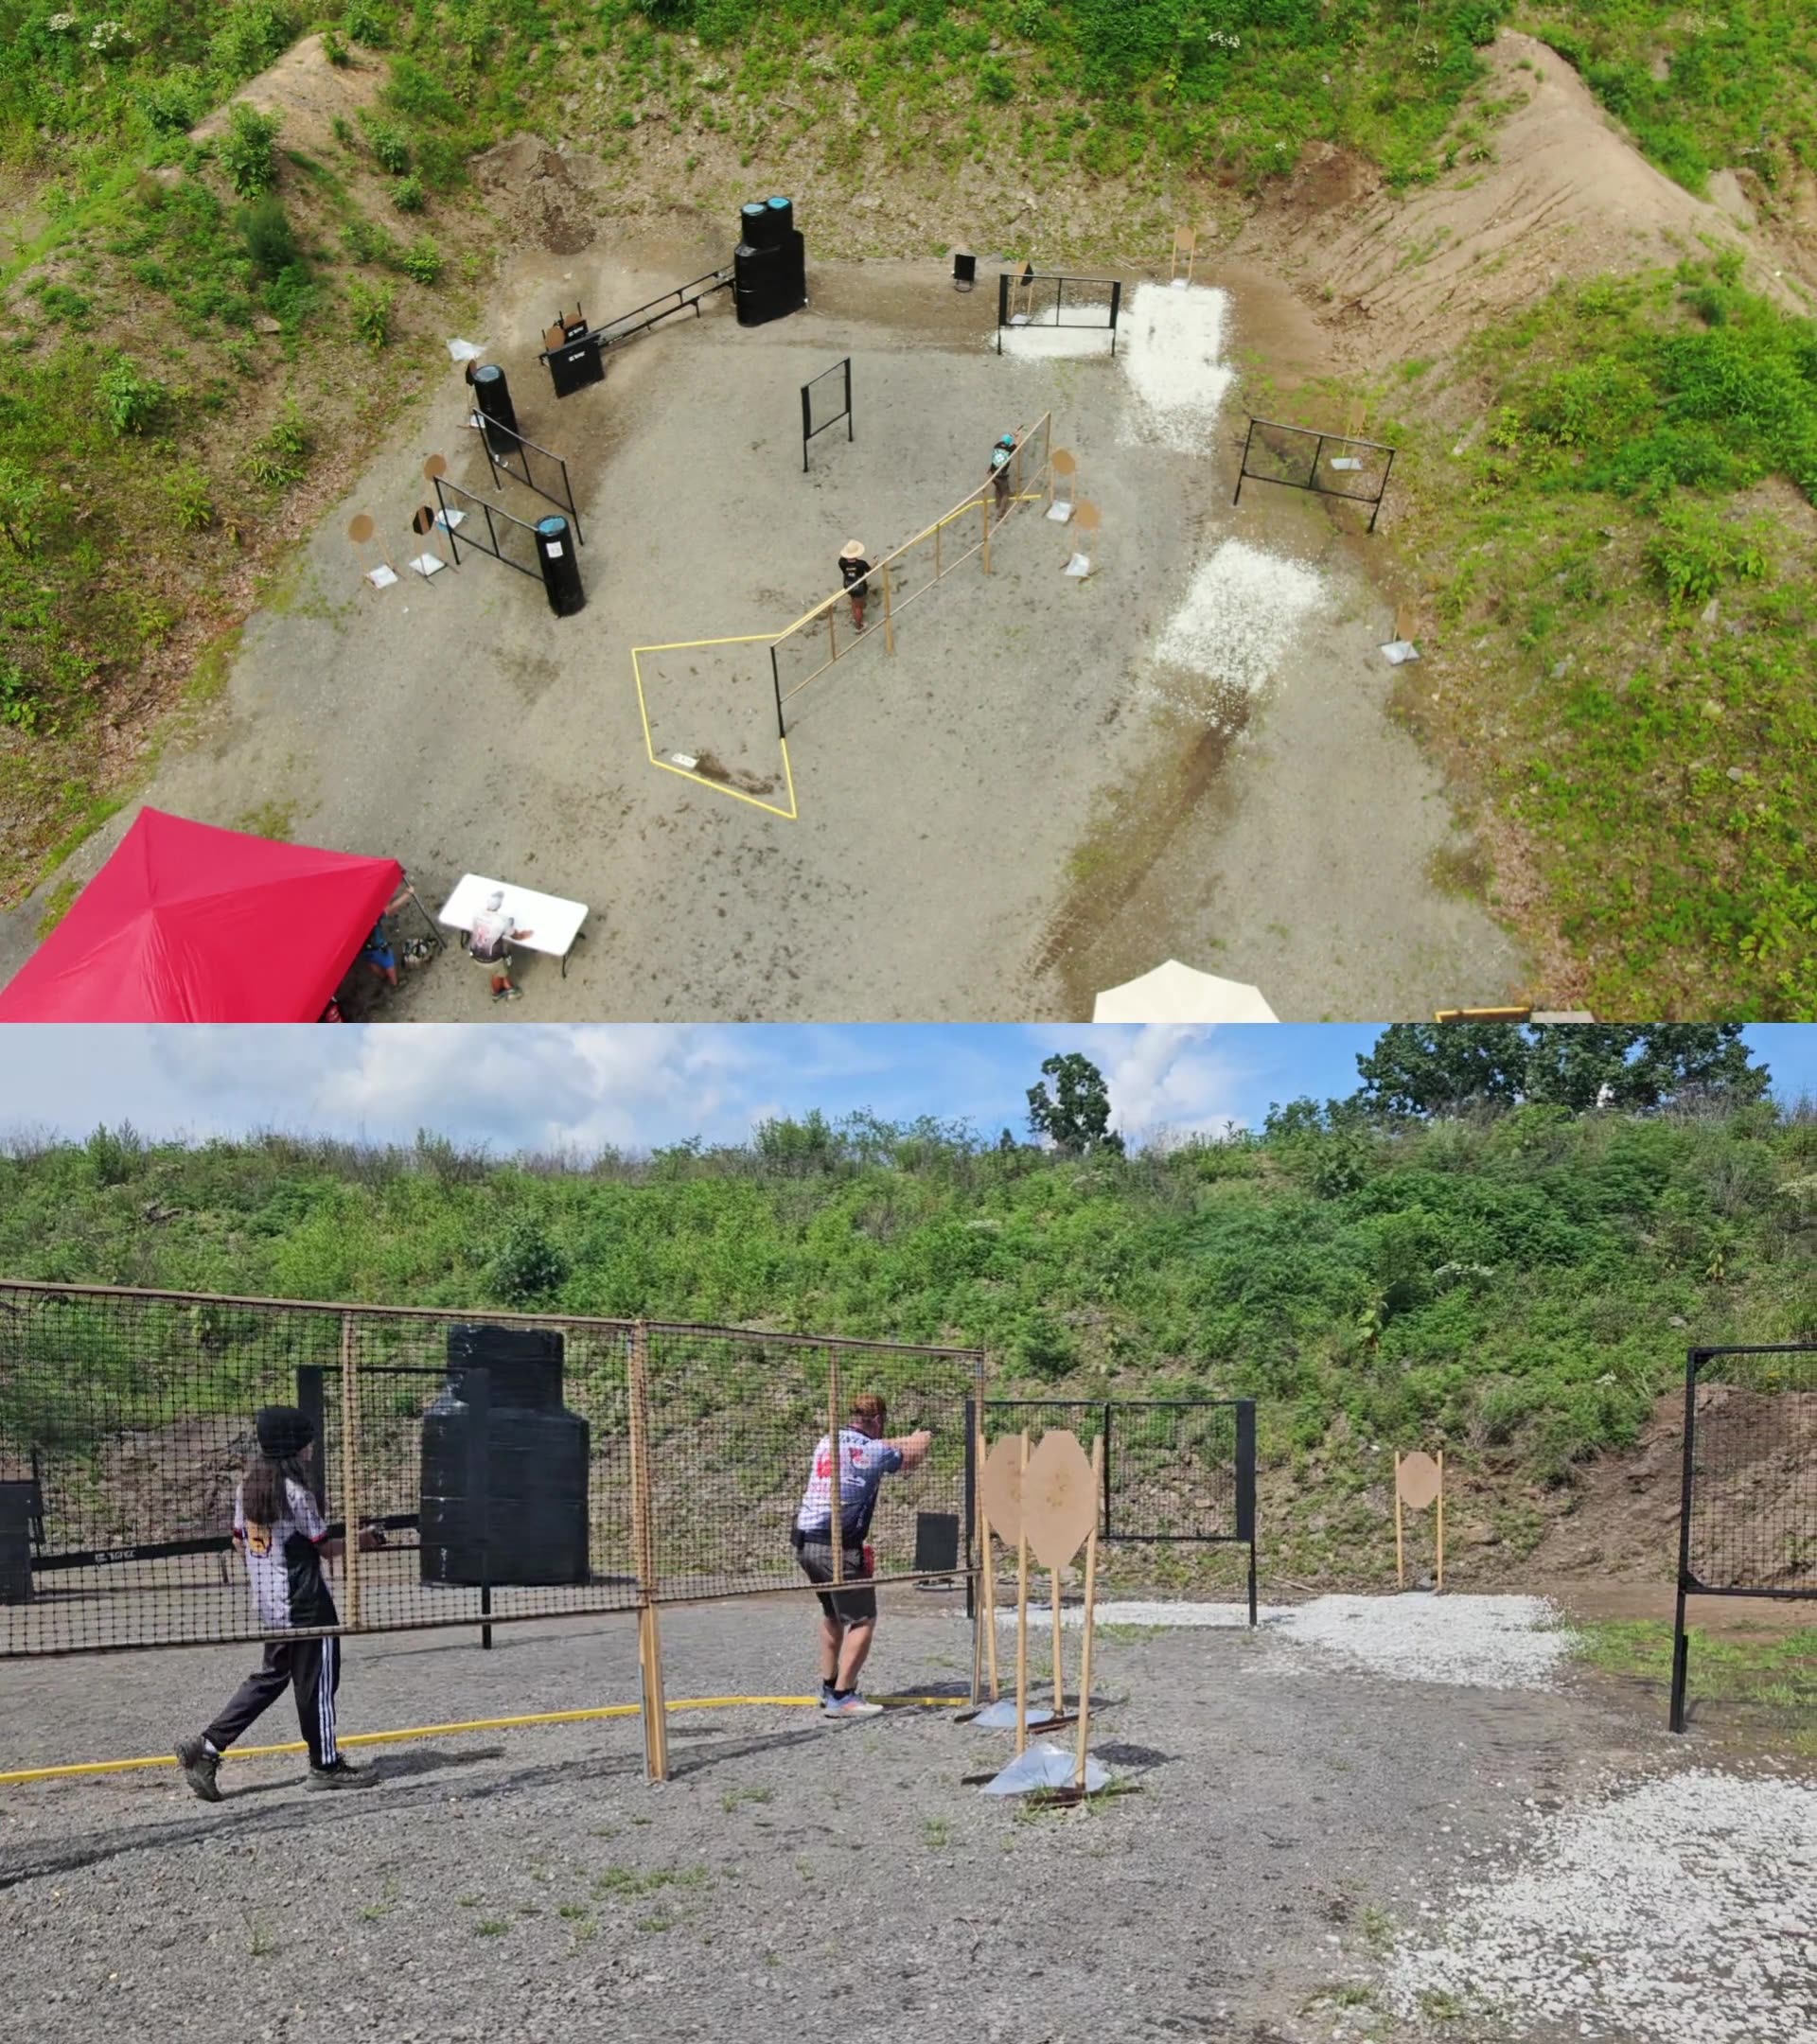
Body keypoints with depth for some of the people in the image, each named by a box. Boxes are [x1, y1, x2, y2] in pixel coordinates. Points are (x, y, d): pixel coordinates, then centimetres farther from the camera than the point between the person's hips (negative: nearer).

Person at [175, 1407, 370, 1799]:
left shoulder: (246, 1484, 4)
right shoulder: (296, 1491, -18)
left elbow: (240, 1541, 12)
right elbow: (326, 1547, -11)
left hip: (267, 1598, 8)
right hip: (304, 1601, -8)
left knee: (271, 1676, 17)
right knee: (316, 1681, 4)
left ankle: (207, 1747, 9)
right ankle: (326, 1765, 14)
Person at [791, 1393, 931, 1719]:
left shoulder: (827, 1443, 13)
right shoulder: (872, 1451, -7)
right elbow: (913, 1459, 12)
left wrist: (908, 1440, 42)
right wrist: (922, 1441, 34)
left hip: (805, 1542, 8)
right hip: (838, 1547, -8)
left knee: (832, 1615, 24)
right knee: (863, 1620, 1)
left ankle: (828, 1688, 28)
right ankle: (841, 1696, -4)